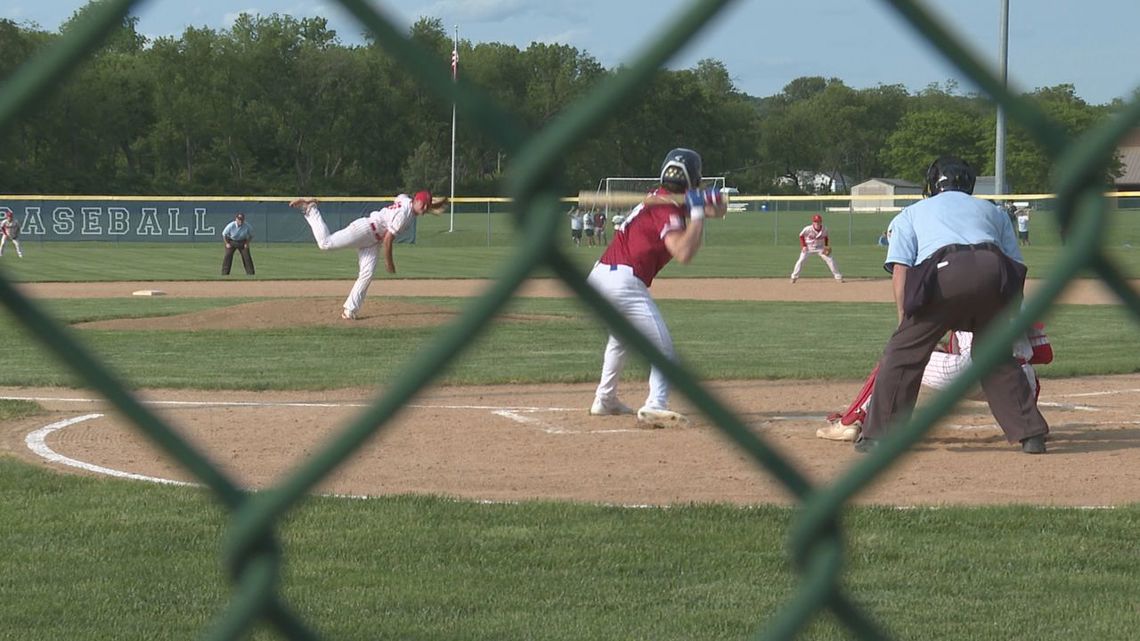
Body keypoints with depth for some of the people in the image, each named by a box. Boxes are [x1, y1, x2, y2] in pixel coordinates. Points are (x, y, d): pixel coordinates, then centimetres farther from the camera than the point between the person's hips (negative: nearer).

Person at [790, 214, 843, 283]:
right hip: (809, 247, -2)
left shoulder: (824, 229, -14)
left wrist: (826, 246, -6)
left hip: (820, 248, 2)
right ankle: (794, 276, -1)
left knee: (830, 260, -5)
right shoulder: (808, 229, -22)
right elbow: (801, 236, -6)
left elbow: (826, 237, 6)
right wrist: (803, 246, -14)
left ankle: (838, 277, 4)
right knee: (801, 260, -14)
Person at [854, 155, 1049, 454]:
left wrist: (905, 321, 12)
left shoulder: (911, 213, 31)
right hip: (995, 271, 3)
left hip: (945, 272, -3)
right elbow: (1014, 262, 26)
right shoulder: (992, 211, 38)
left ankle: (879, 435, 6)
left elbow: (900, 269, 15)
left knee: (905, 349, 8)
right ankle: (1030, 433, 14)